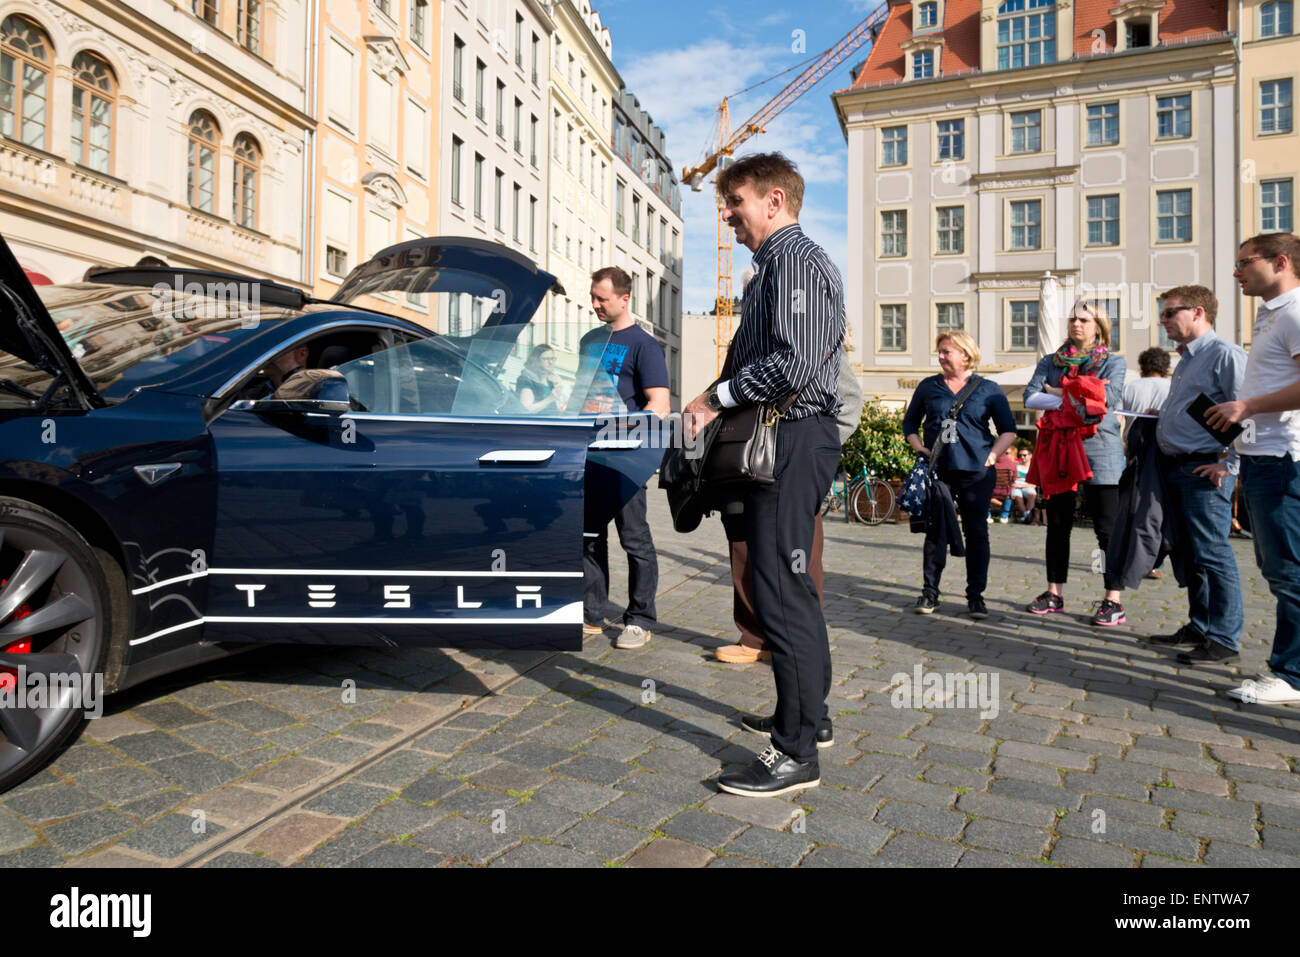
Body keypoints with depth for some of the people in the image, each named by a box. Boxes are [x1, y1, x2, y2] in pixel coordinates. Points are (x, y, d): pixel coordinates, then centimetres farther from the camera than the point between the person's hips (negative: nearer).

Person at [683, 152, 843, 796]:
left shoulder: (795, 259, -10)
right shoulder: (777, 264, 22)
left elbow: (793, 364, -23)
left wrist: (716, 398, -14)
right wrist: (724, 399, 12)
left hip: (794, 437, -11)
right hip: (783, 437, 11)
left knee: (779, 588, -11)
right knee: (790, 583, 17)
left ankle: (796, 753, -3)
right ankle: (809, 712, 31)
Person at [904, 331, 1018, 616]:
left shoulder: (989, 389, 6)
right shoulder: (928, 387, 11)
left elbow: (1008, 430, 7)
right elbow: (910, 423, 17)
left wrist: (993, 454, -6)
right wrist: (919, 448, 1)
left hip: (976, 470, -1)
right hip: (937, 469, 1)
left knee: (976, 531, 3)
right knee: (935, 530, 2)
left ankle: (976, 595, 12)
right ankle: (930, 592, 10)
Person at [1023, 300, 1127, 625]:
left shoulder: (1113, 362, 5)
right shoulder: (1052, 362, 13)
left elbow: (1107, 397, -13)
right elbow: (1030, 397, -2)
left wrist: (1057, 392, -6)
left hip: (1099, 450, -3)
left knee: (1106, 528, -2)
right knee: (1057, 525, 8)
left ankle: (1114, 601, 2)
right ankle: (1054, 593, 17)